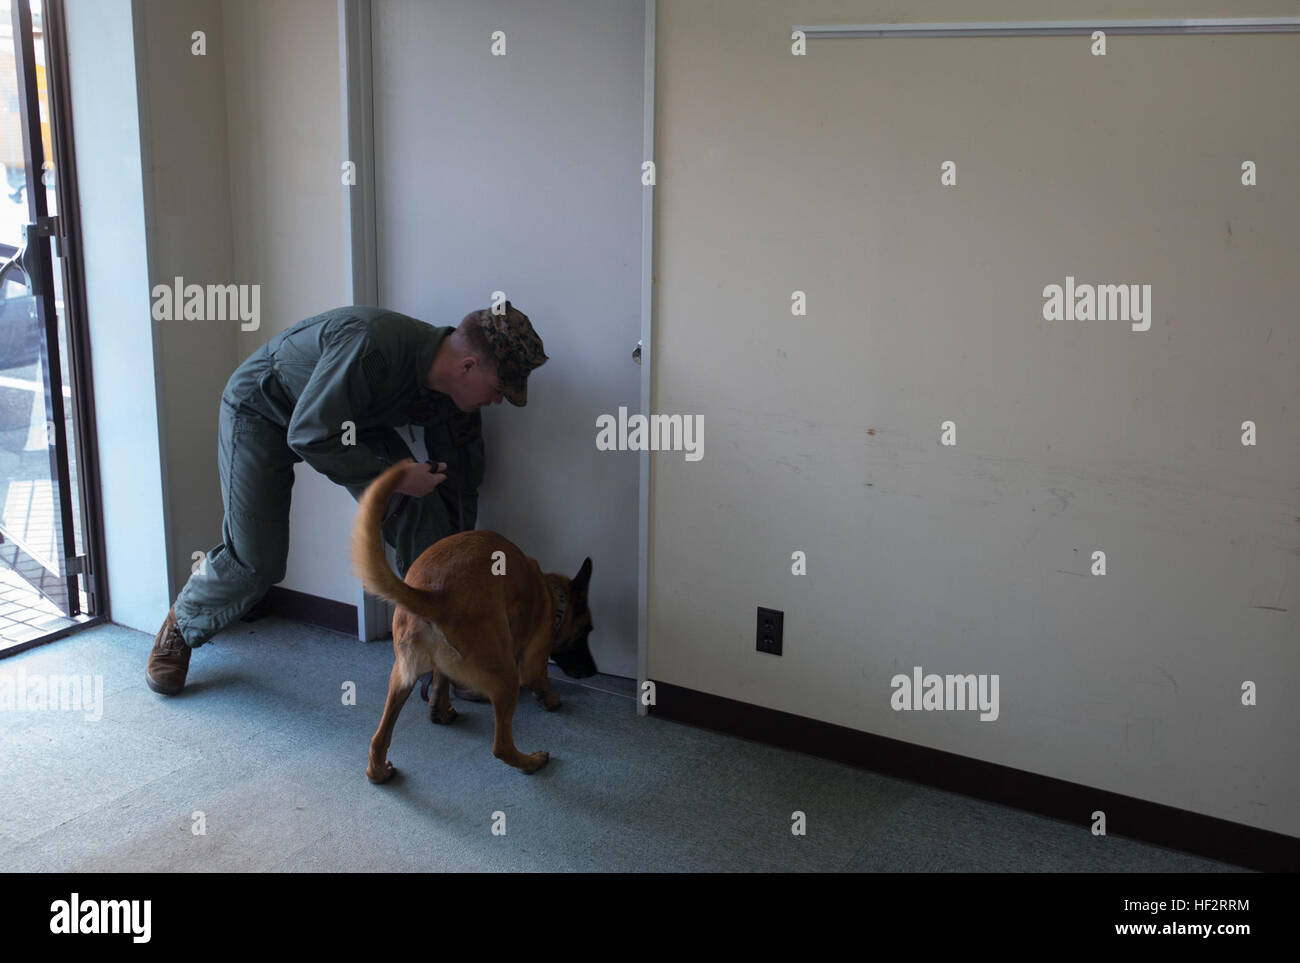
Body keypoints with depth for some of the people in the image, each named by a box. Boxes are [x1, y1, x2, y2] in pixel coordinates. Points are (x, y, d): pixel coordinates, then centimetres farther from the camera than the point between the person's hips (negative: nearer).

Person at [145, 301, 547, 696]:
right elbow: (309, 436, -37)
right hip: (261, 409, -6)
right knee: (255, 560, -9)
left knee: (420, 514, -14)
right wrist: (394, 478, -32)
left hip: (349, 417, 6)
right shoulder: (372, 346, -41)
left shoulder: (452, 395, -15)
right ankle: (181, 627, 23)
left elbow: (458, 484, -2)